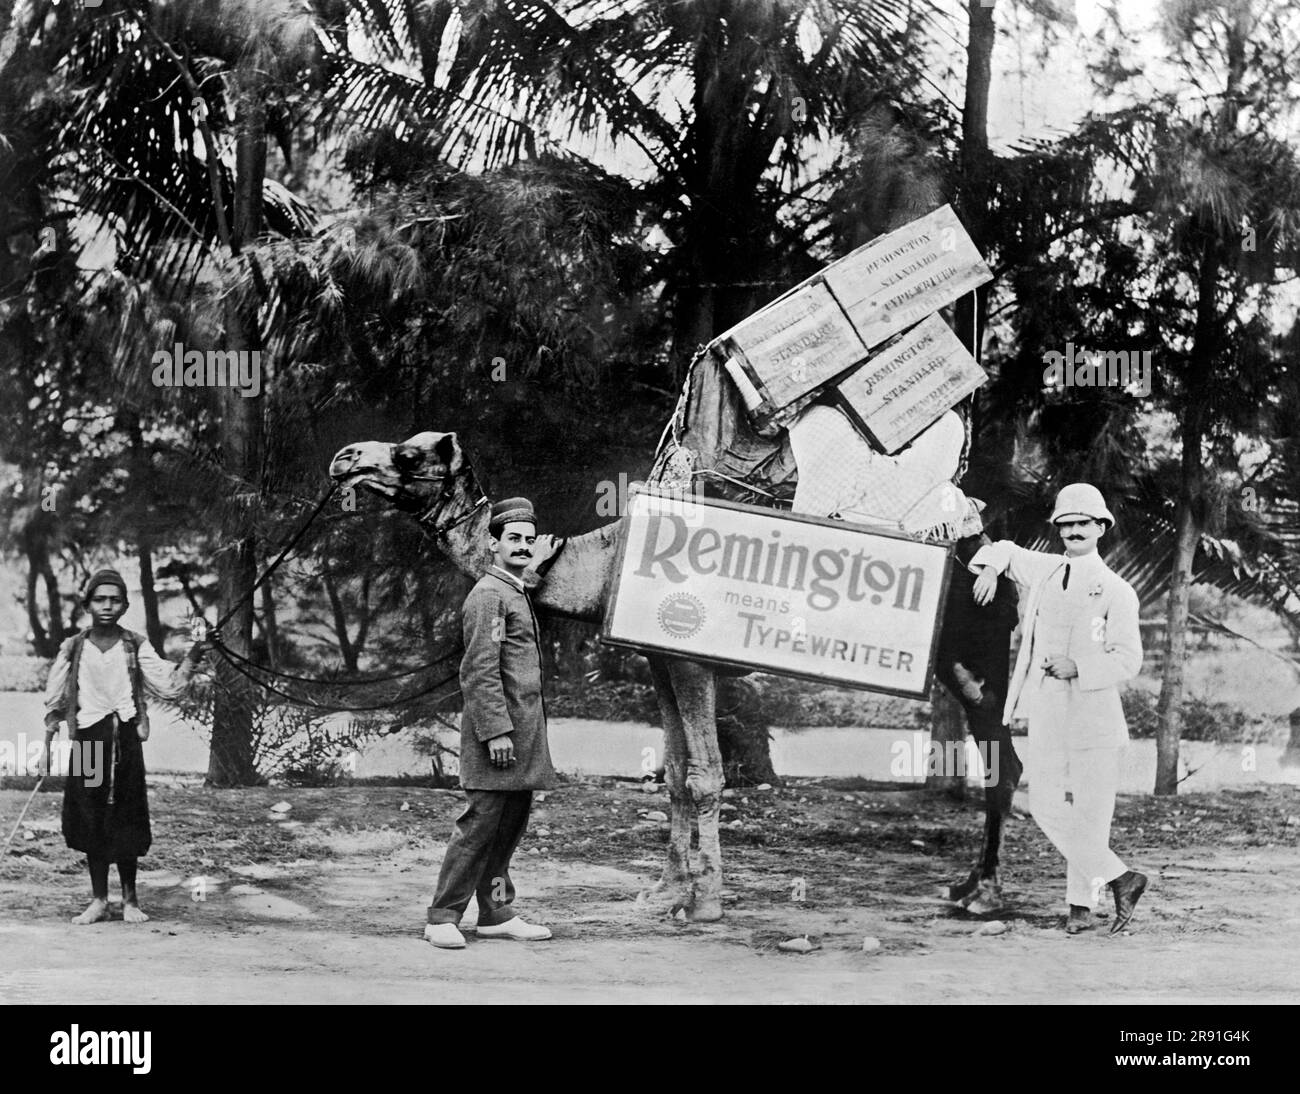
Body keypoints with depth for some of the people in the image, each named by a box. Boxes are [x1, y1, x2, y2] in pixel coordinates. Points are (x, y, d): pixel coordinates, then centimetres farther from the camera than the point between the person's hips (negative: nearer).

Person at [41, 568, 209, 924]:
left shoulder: (136, 646, 2)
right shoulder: (73, 649, 3)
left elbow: (168, 684, -7)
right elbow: (55, 701, 9)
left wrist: (195, 651, -18)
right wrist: (46, 745, 7)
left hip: (124, 738, -1)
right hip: (88, 737, 1)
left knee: (125, 819, 1)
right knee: (90, 820, 3)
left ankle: (130, 898, 13)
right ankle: (99, 900, 13)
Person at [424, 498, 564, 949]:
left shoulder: (517, 591, 17)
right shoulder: (488, 595, -11)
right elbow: (481, 670, -18)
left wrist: (538, 564, 39)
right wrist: (496, 731, -22)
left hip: (525, 732, 9)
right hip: (497, 729, -9)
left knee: (511, 825, 11)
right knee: (481, 823, -8)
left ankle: (497, 914, 17)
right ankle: (442, 918, -3)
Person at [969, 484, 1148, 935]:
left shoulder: (1117, 591, -1)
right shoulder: (1045, 570, 13)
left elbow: (1128, 660, -7)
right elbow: (1006, 551, 33)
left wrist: (1078, 668, -20)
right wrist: (990, 568, 12)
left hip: (1094, 710, -5)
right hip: (1046, 711, 5)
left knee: (1090, 810, -5)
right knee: (1047, 808, 0)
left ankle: (1081, 902, 5)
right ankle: (1118, 878, 9)